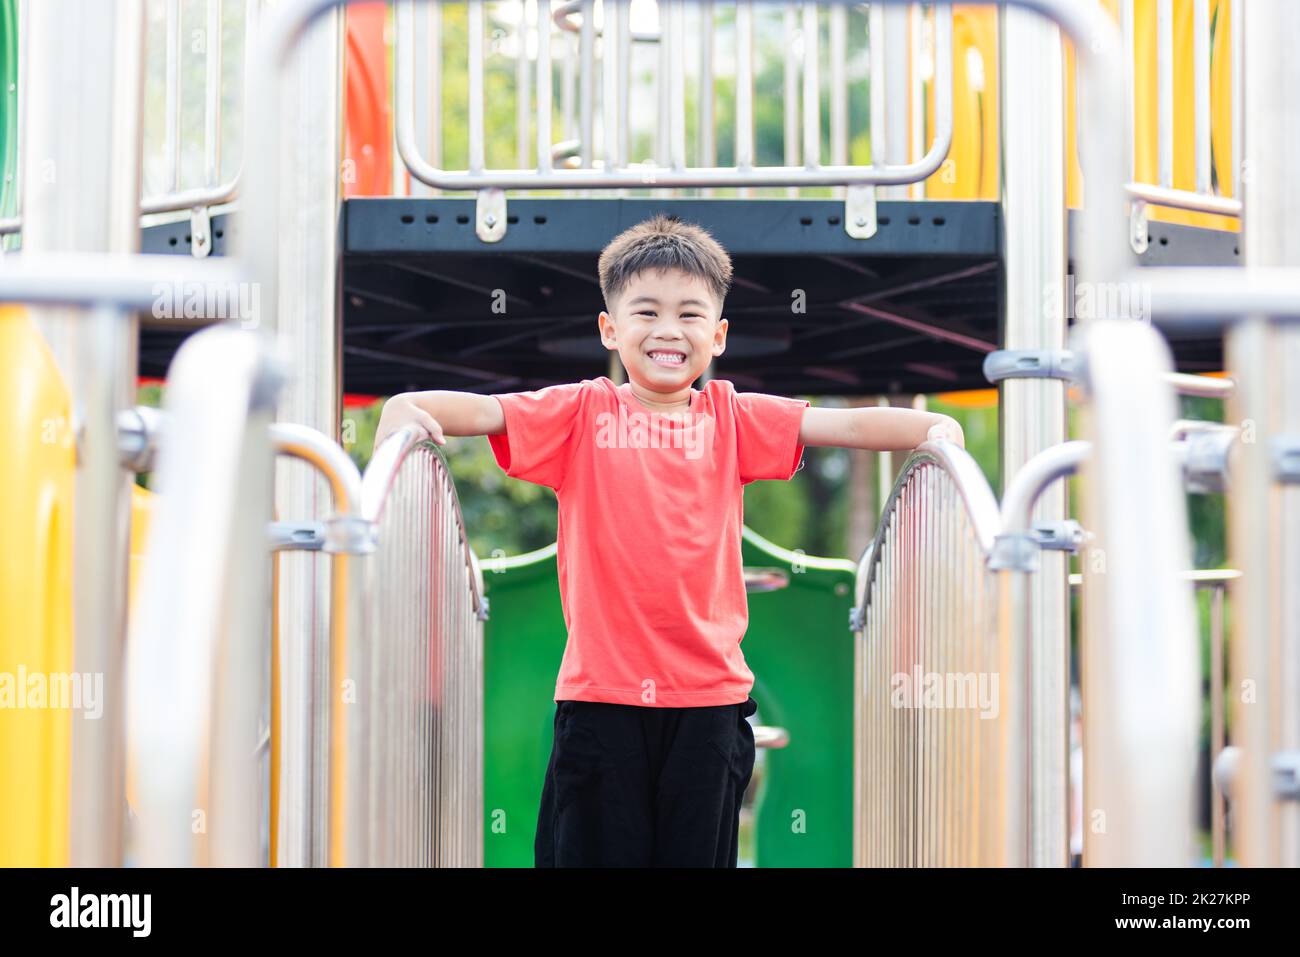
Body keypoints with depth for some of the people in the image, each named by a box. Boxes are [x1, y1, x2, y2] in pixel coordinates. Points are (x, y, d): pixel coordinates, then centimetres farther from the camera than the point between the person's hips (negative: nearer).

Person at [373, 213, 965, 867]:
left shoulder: (732, 417, 8)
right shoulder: (582, 412, 4)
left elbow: (841, 425, 1)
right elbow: (482, 411, -7)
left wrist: (932, 429, -12)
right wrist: (407, 411, -25)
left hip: (708, 693, 1)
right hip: (601, 691, -1)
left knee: (698, 853, 8)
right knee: (595, 850, 4)